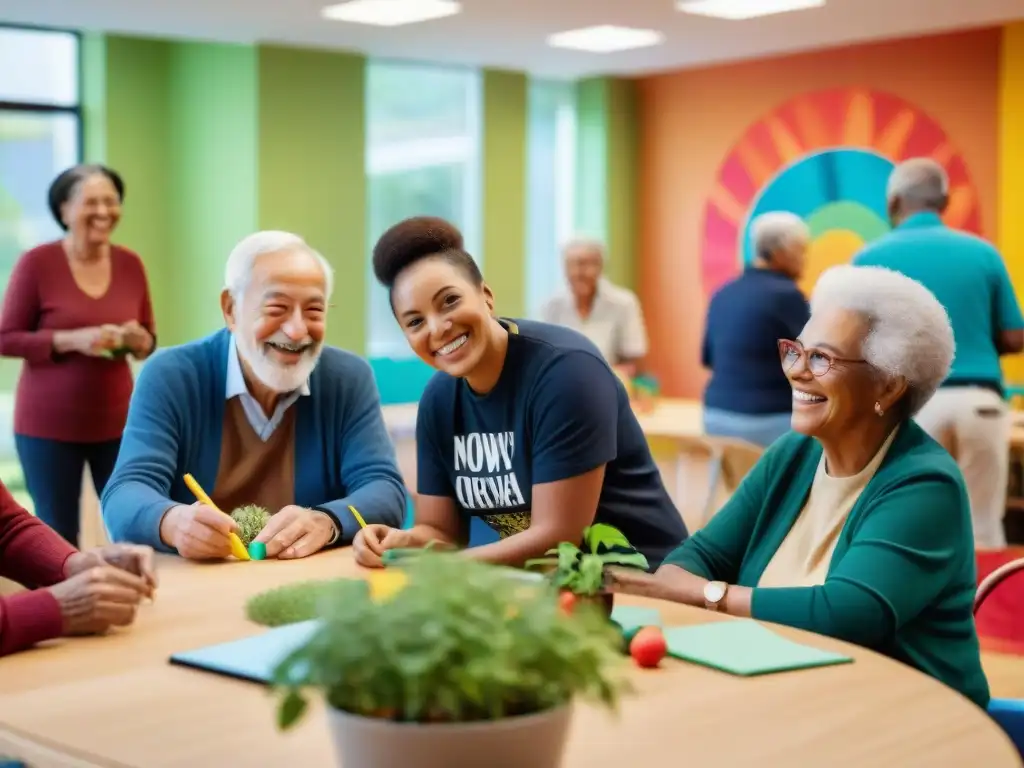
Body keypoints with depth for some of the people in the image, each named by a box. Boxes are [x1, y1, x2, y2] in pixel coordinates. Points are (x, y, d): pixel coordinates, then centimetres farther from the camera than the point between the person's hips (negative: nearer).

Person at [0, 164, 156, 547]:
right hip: (48, 425, -3)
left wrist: (140, 342, -11)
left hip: (118, 422, 3)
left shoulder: (130, 264, 3)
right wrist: (71, 339, -19)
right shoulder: (37, 262, -8)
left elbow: (148, 337, 13)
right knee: (57, 536, 4)